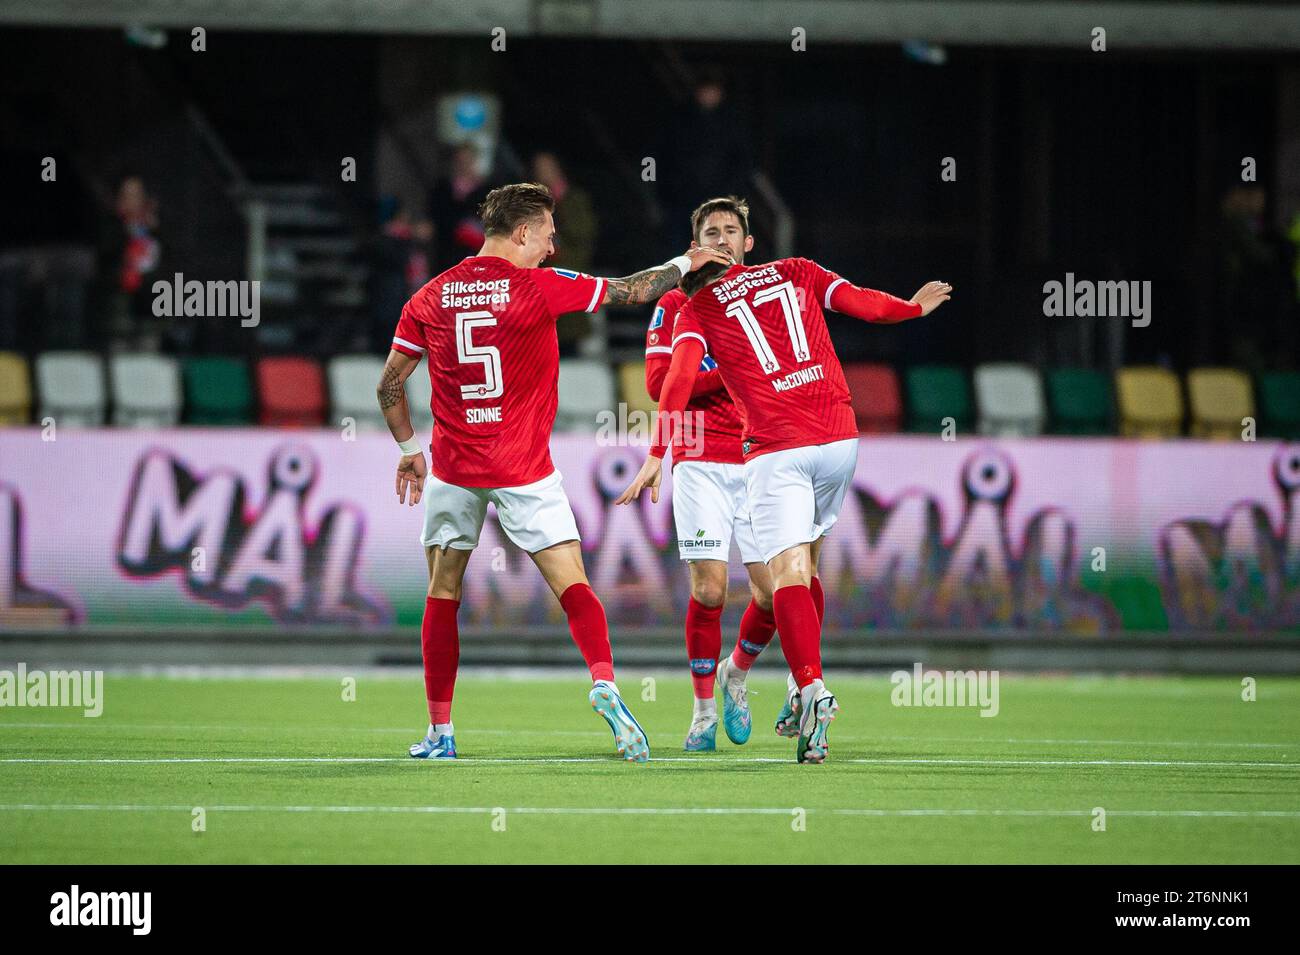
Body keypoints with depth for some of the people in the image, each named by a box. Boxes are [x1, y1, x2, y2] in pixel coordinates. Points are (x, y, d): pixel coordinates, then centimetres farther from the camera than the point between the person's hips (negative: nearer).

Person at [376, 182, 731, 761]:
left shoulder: (431, 297, 3)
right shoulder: (537, 287, -7)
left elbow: (390, 385, 7)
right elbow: (632, 291, 1)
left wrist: (408, 448, 21)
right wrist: (684, 264, 18)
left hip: (452, 469, 3)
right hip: (524, 470, -3)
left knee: (442, 594, 12)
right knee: (573, 587, -1)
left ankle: (439, 731, 11)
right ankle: (604, 683, -25)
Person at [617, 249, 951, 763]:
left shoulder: (696, 312, 6)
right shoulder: (793, 272, 15)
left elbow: (679, 380, -8)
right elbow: (868, 305, 15)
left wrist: (656, 455, -9)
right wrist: (915, 307, 35)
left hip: (775, 449, -4)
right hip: (839, 437, 4)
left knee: (788, 572, -11)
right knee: (804, 562, 19)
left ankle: (811, 687, -33)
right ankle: (801, 696, 18)